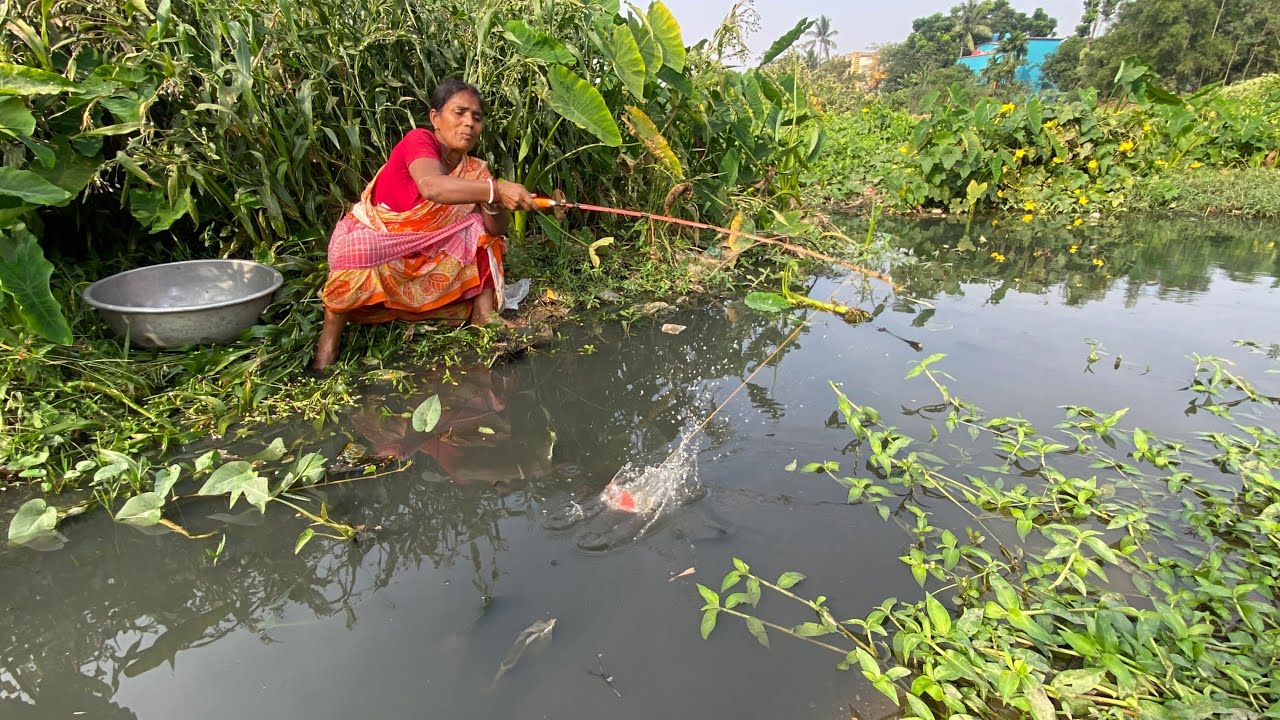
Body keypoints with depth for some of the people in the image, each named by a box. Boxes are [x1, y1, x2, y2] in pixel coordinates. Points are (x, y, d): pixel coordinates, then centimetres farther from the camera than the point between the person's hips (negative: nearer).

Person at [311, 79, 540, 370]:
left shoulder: (476, 171, -3)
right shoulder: (419, 140, -18)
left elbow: (497, 229, -10)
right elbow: (432, 187, -41)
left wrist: (493, 205, -32)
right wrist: (496, 189, -50)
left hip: (422, 254, 5)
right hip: (368, 236, -5)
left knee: (481, 226, -7)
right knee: (358, 252, -37)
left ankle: (483, 313, -12)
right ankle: (330, 335, -17)